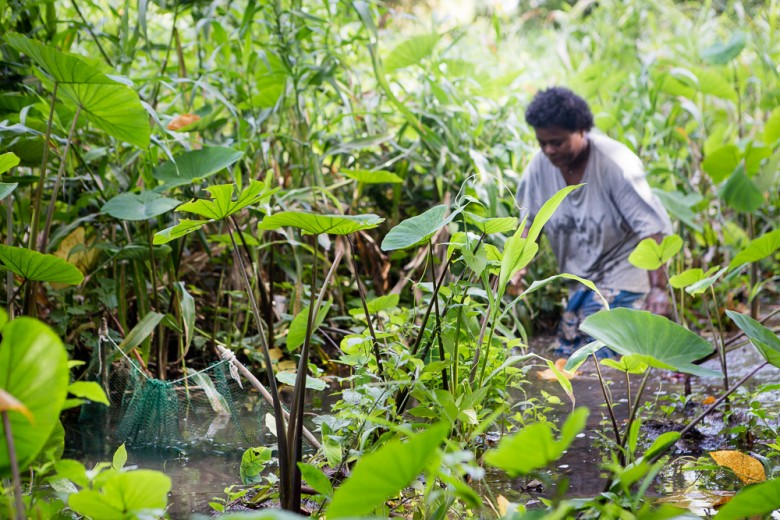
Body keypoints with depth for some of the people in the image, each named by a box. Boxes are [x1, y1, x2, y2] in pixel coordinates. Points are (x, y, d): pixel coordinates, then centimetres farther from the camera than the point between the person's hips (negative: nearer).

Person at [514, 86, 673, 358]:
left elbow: (652, 228, -22)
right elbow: (530, 221, 8)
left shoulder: (615, 164, -22)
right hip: (582, 283, 7)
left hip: (622, 278, -6)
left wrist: (658, 288, -29)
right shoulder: (541, 164, -7)